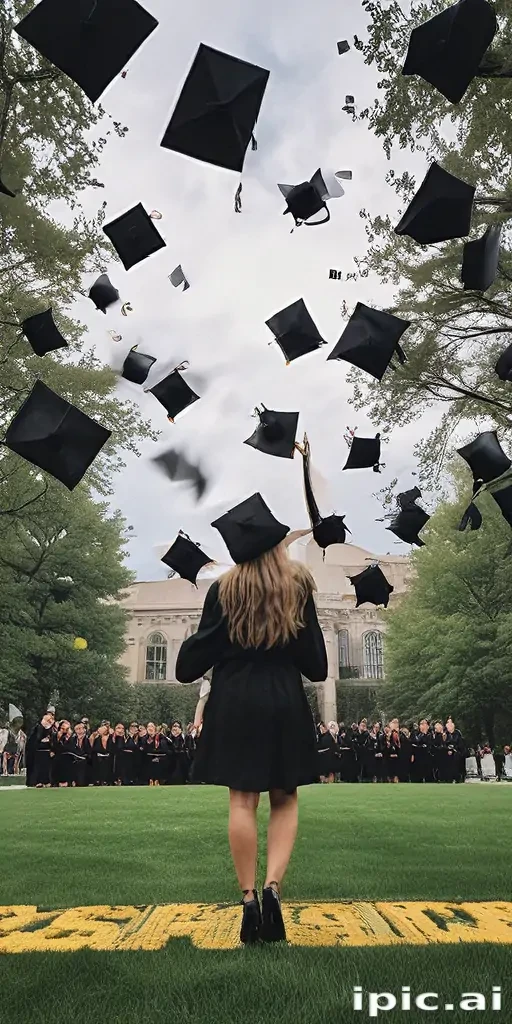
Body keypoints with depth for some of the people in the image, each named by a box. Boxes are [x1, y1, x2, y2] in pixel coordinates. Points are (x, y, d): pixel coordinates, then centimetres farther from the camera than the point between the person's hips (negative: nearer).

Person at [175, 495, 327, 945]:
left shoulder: (223, 589, -4)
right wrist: (317, 671, 21)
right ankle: (273, 887, -3)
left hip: (234, 703, 0)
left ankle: (249, 899, 9)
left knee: (243, 801, 6)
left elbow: (202, 648, 2)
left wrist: (184, 669, 21)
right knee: (284, 799, 11)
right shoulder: (299, 584, -3)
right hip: (285, 703, 1)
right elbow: (314, 657, 1)